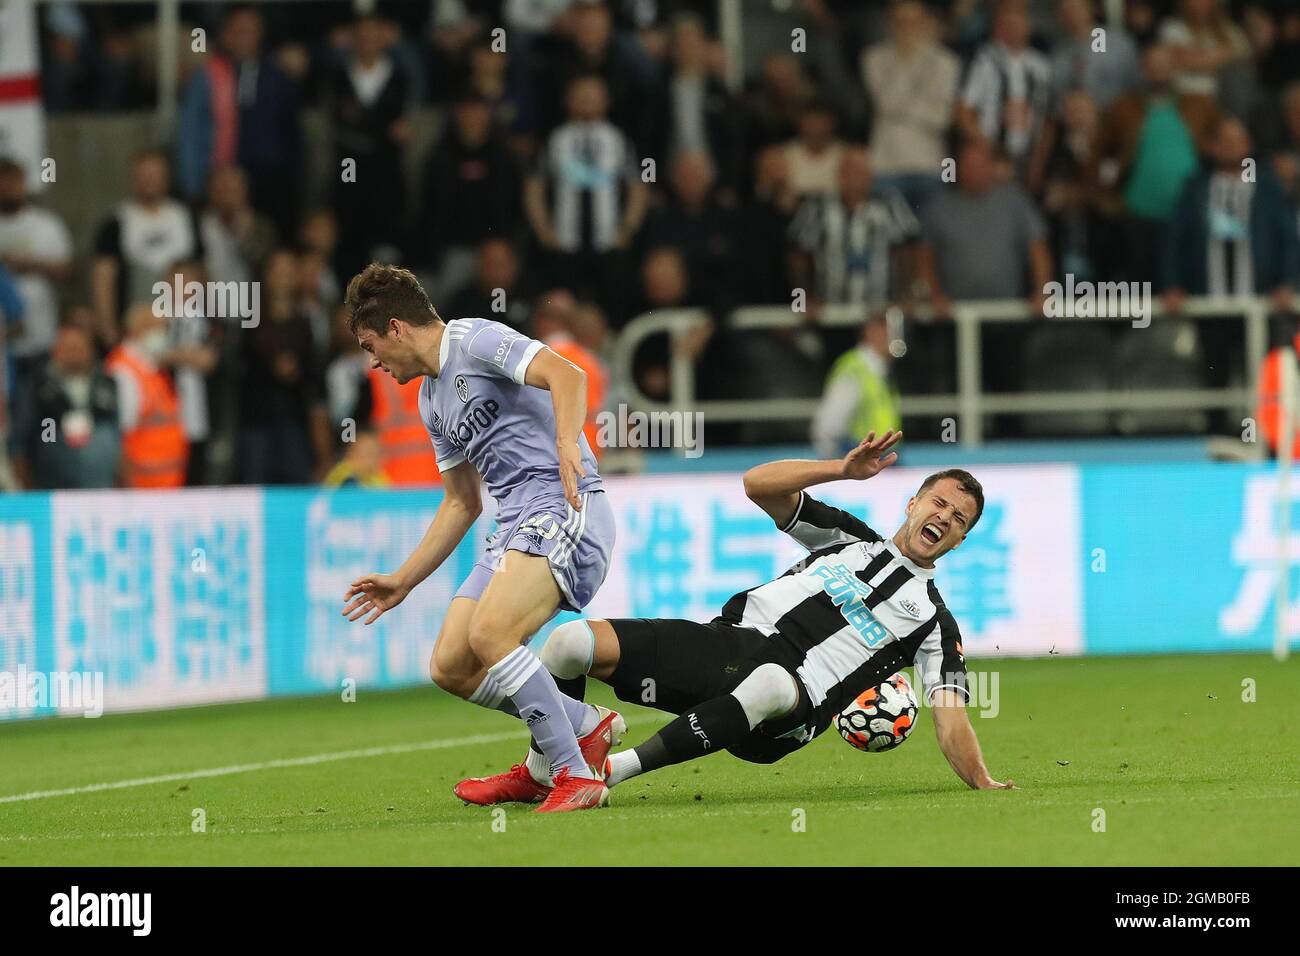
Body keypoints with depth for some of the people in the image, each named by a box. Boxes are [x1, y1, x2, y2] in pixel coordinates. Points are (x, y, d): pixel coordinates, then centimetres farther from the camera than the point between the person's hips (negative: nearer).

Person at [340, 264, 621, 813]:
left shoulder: (474, 340, -5)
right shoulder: (431, 400, 23)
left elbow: (566, 375, -21)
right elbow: (463, 504, 30)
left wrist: (567, 446, -37)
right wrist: (402, 582, 28)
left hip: (564, 506, -10)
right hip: (515, 523, 10)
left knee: (489, 634, -29)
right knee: (450, 667, 1)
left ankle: (575, 777, -22)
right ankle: (583, 727, 14)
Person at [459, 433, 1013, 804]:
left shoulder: (935, 623, 15)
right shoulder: (848, 537, 22)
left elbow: (951, 720, 6)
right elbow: (758, 485, 11)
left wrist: (983, 785, -9)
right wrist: (843, 470, -1)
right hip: (729, 641, 4)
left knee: (769, 686, -45)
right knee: (569, 643, -14)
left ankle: (610, 772, -36)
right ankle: (533, 778, 9)